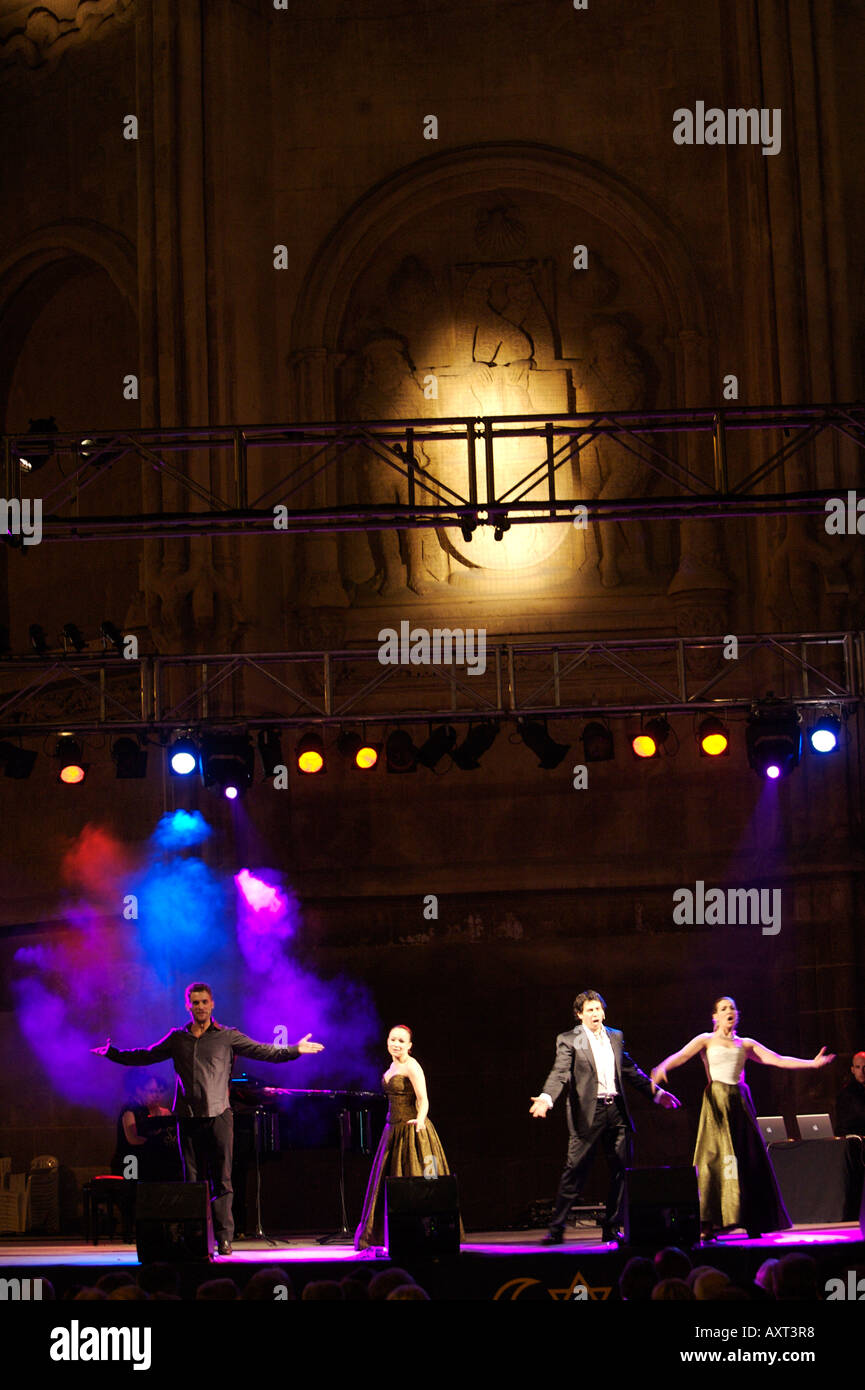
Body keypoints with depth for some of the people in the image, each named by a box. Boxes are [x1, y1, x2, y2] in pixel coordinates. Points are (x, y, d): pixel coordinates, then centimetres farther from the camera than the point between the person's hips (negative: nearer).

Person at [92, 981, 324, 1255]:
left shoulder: (227, 1037, 5)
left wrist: (294, 1050, -10)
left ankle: (224, 1238, -4)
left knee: (222, 1181, -6)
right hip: (188, 1117, 3)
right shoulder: (177, 1039, 13)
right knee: (193, 1181, 4)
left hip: (218, 1116, -3)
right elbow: (145, 1056, 22)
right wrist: (112, 1054, 19)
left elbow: (263, 1052, 1)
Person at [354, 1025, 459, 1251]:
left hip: (411, 1130, -9)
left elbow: (423, 1099, -22)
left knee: (414, 1180, -8)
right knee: (389, 1180, 10)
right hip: (394, 1130, 9)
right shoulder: (393, 1066, 13)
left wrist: (420, 1120, -38)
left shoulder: (411, 1067, -13)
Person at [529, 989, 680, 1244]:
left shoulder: (615, 1037, 15)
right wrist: (546, 1098, -29)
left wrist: (657, 1093, 23)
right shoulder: (569, 1040, -1)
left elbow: (630, 1070, 23)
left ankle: (612, 1228, 15)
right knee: (574, 1169, -7)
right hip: (588, 1113, -5)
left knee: (621, 1170, 5)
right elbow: (560, 1073, -13)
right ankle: (556, 1229, -1)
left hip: (616, 1111, 5)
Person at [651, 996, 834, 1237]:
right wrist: (662, 1067, -29)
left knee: (747, 1158, -2)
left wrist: (812, 1063, 0)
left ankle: (752, 1222, 2)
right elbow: (681, 1055, -8)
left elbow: (778, 1060, 10)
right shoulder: (706, 1040, 9)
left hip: (740, 1102, 3)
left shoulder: (746, 1044, 17)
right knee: (715, 1157, -12)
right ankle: (709, 1223, -15)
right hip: (716, 1101, -3)